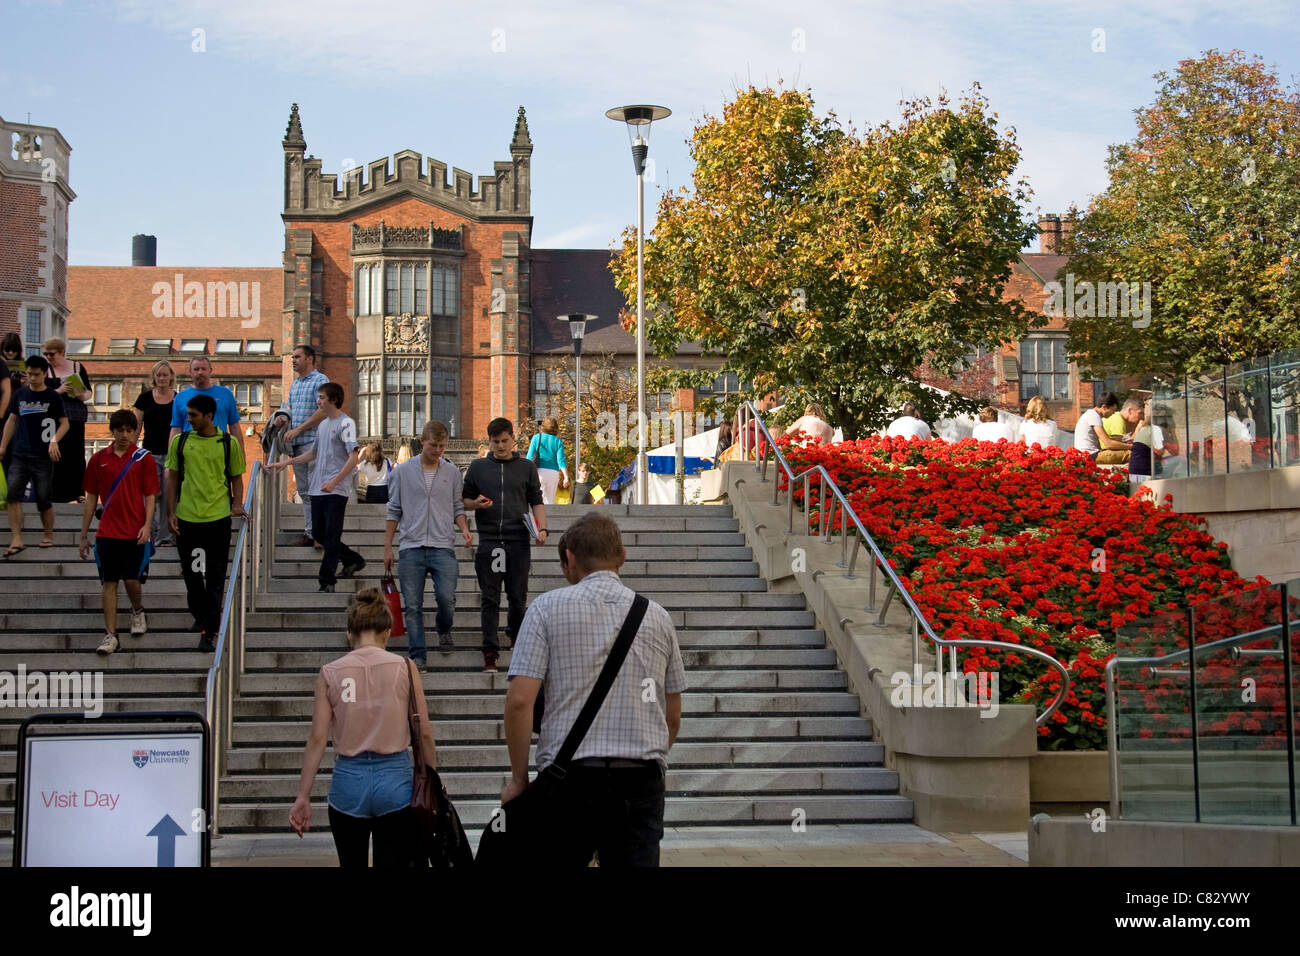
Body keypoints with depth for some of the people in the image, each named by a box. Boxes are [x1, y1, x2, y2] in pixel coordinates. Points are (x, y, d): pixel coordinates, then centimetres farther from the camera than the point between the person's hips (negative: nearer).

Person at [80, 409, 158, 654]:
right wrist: (84, 535, 10)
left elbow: (150, 496, 0)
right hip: (107, 532, 2)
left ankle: (138, 611, 30)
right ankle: (110, 635, 6)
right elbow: (91, 498, 10)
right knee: (109, 583, 2)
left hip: (135, 532, -2)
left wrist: (147, 526, -14)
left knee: (132, 580, -2)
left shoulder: (144, 458, 0)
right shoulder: (99, 459, 6)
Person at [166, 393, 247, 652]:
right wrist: (171, 512, 3)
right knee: (191, 572, 12)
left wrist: (237, 505, -7)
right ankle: (200, 615, 35)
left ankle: (209, 632, 0)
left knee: (215, 577, -2)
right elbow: (173, 478, 9)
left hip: (218, 517, -2)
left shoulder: (229, 443, 1)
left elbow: (237, 478, 8)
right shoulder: (180, 442, 5)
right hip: (187, 517, 2)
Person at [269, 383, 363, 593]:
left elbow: (354, 456, -16)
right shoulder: (323, 425, 18)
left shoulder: (345, 423, -7)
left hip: (337, 491, -8)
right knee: (319, 534, 9)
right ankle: (353, 560, 26)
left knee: (331, 536, -7)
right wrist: (286, 463, 23)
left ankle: (327, 580, -5)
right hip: (318, 489, 8)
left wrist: (334, 481, -24)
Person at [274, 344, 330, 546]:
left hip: (313, 441, -8)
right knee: (303, 490, 9)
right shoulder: (294, 384, 21)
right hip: (296, 445, 8)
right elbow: (287, 408, 23)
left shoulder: (320, 380, -6)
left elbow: (323, 411, -15)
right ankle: (309, 532, 13)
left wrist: (298, 429, -15)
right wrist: (282, 417, -2)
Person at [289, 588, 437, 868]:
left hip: (348, 782, 1)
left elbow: (317, 738, -3)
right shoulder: (404, 668, -2)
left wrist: (303, 796, 2)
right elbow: (424, 733, -1)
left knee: (352, 865, 18)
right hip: (395, 780, -1)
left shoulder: (330, 672, 0)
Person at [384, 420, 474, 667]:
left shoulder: (452, 472, 10)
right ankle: (417, 656, 5)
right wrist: (388, 547, 8)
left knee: (446, 596, -15)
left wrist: (465, 529, -5)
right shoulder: (402, 471, 7)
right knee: (413, 606, -1)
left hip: (443, 547, 0)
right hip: (411, 547, 0)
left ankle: (444, 630, 17)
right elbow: (394, 510, 10)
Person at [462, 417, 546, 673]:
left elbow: (537, 501, 11)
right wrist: (475, 504, -7)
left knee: (518, 597, 5)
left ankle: (515, 634, 31)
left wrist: (542, 528, -5)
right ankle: (490, 652, 0)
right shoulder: (478, 467, 11)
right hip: (488, 541, 0)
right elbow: (464, 500, 16)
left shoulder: (527, 467, 10)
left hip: (519, 542, 0)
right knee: (490, 599, -1)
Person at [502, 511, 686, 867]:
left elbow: (520, 700, -7)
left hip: (569, 773, -2)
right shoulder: (658, 617, 12)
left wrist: (518, 779, 2)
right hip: (642, 780, 3)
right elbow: (673, 717, 16)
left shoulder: (548, 607, 1)